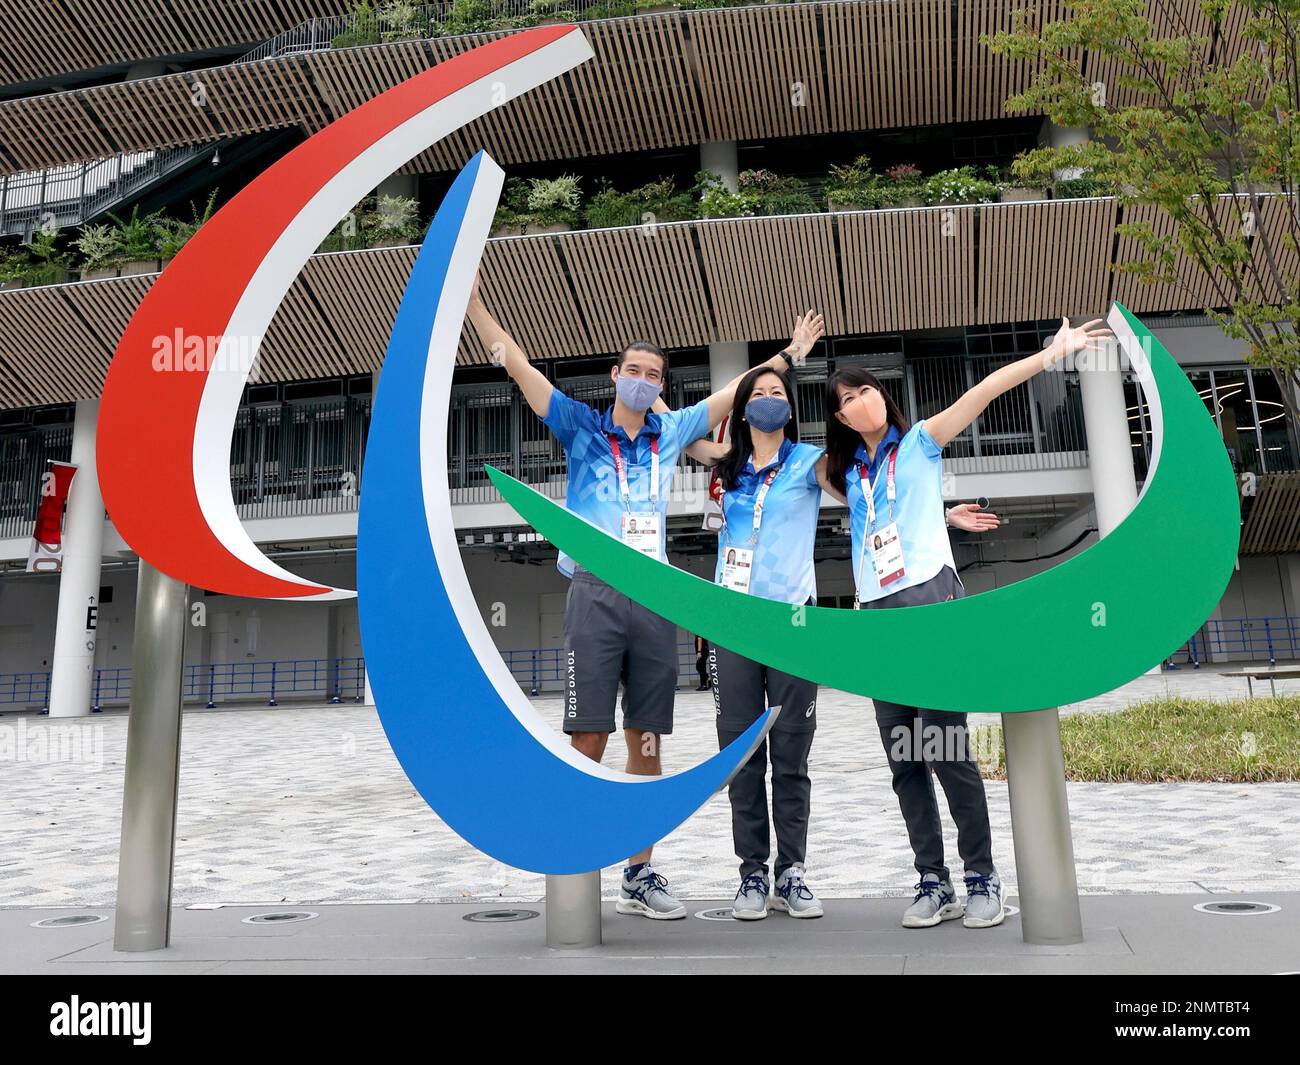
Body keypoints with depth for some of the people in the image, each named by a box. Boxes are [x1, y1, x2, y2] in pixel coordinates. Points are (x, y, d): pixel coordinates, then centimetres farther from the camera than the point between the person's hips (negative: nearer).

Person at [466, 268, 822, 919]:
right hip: (596, 593, -3)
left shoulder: (671, 433, 17)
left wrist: (792, 350, 29)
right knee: (588, 740, -7)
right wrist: (472, 301, -3)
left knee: (647, 743, 6)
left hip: (654, 598, 4)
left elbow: (738, 389, 25)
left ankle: (639, 877, 15)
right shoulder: (581, 429, 9)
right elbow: (515, 364, 4)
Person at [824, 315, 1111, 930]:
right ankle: (933, 881, 9)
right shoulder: (847, 471, 19)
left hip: (929, 601, -5)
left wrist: (1052, 353, -10)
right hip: (876, 615, 5)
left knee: (946, 749, -9)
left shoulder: (919, 441, 7)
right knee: (902, 758, 2)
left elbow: (985, 391, -3)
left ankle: (982, 878, 3)